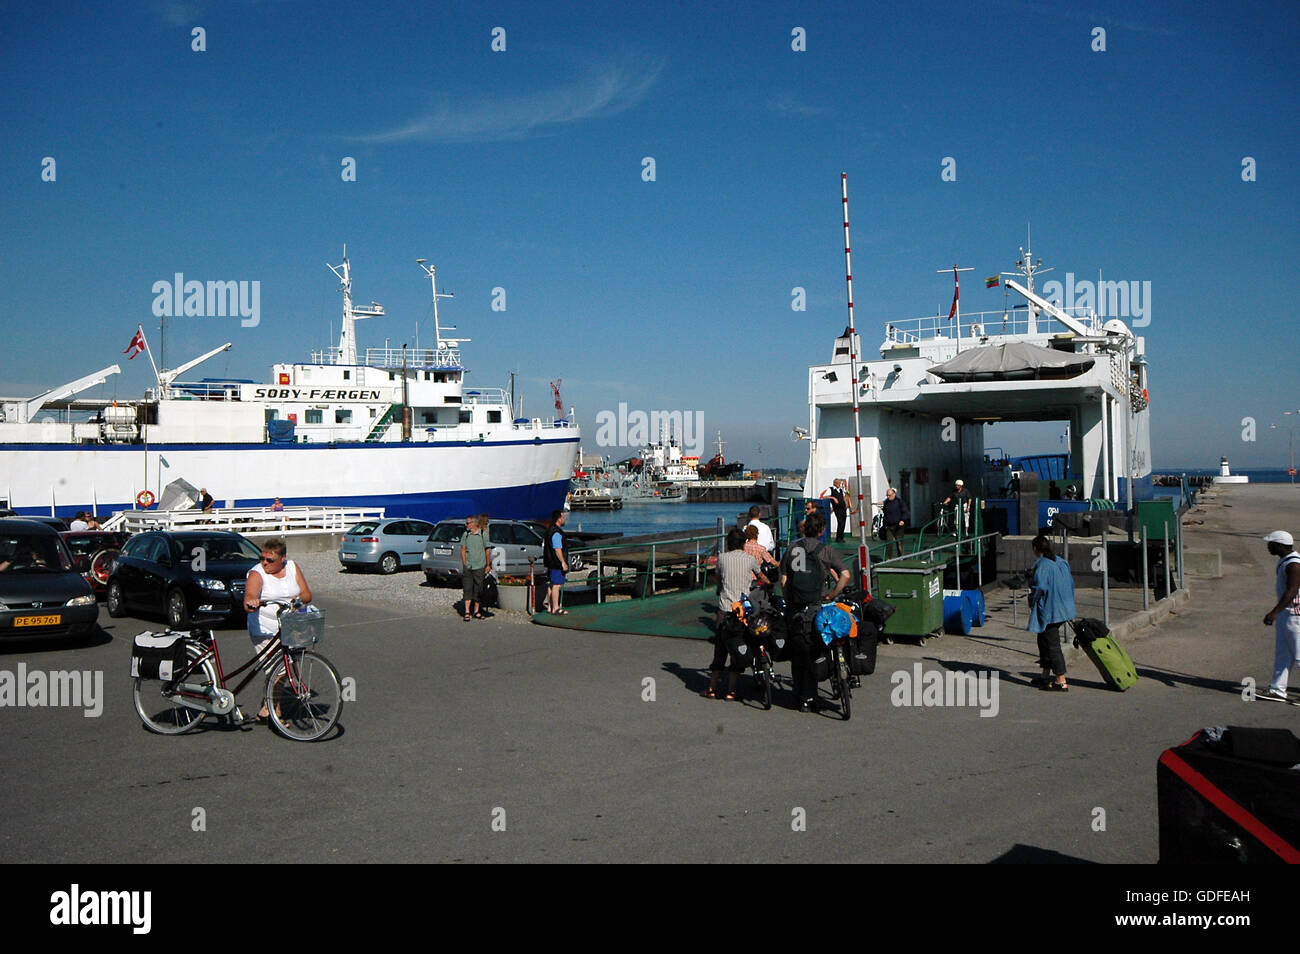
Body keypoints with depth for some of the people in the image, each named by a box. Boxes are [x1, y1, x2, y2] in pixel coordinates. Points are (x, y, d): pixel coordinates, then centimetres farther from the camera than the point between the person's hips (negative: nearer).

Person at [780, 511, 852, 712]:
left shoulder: (792, 549, 6)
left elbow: (783, 580, 5)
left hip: (794, 610, 3)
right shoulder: (827, 551, -3)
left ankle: (801, 698, 18)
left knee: (797, 654, 11)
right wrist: (831, 596, -4)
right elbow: (845, 576, -12)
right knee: (812, 654, 4)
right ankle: (809, 699, 4)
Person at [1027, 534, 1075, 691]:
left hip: (1048, 610, -9)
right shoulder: (1060, 562, 8)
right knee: (1043, 640, 20)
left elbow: (1040, 586, -24)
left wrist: (1032, 601, -7)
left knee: (1052, 644, -4)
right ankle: (1045, 676, 26)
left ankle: (1062, 682, -3)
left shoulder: (1041, 565, -17)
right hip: (1062, 608, 9)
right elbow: (1070, 583, 12)